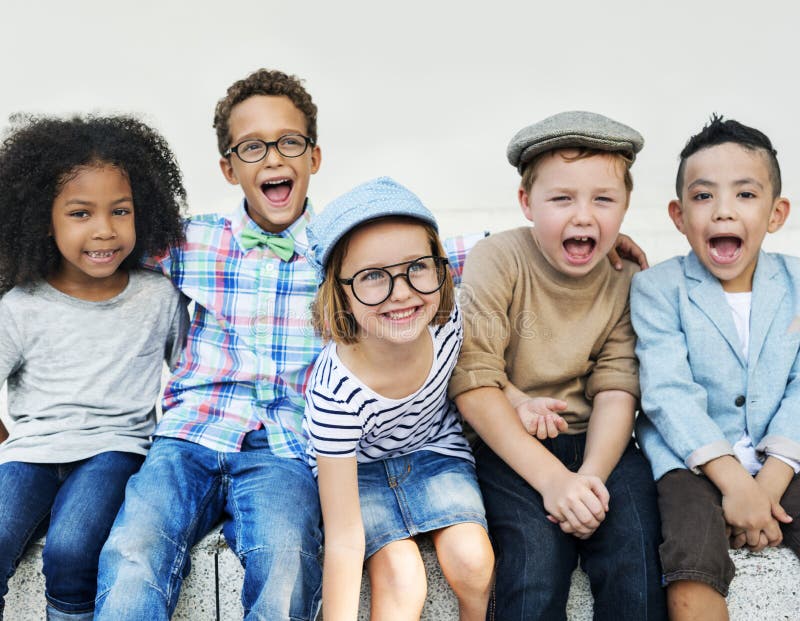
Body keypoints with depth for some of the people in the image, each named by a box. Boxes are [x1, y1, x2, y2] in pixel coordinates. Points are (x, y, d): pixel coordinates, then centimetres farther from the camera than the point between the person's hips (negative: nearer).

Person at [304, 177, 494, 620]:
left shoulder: (448, 318, -25)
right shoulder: (336, 392, -36)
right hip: (357, 468, -3)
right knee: (401, 578, -25)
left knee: (472, 560, -17)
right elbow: (343, 539, -31)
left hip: (434, 449, 3)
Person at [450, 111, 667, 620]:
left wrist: (591, 475, -22)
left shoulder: (626, 281, 3)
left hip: (597, 443, 3)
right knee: (537, 554, -26)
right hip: (509, 444, -3)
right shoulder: (497, 260, -10)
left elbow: (617, 389, -2)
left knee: (637, 549, -21)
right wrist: (552, 477, -24)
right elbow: (473, 386, -16)